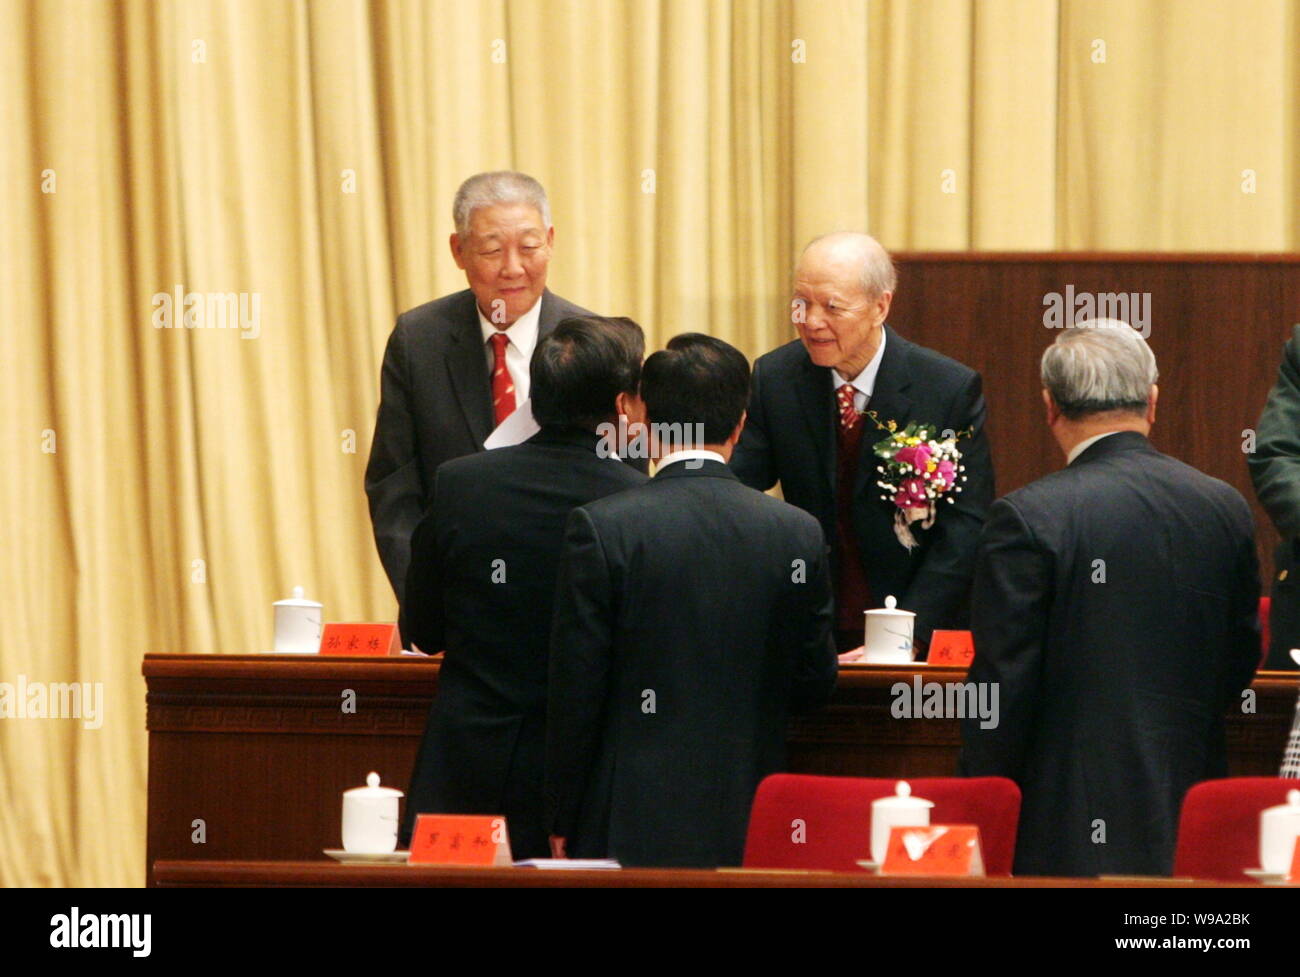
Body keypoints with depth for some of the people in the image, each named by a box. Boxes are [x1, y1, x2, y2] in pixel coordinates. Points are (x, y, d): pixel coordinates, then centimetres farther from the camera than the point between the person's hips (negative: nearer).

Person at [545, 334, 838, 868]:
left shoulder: (601, 528, -9)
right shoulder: (799, 534, -1)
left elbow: (576, 690, -6)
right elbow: (814, 686, 7)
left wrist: (561, 821, 3)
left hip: (630, 824, -3)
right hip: (748, 823, 3)